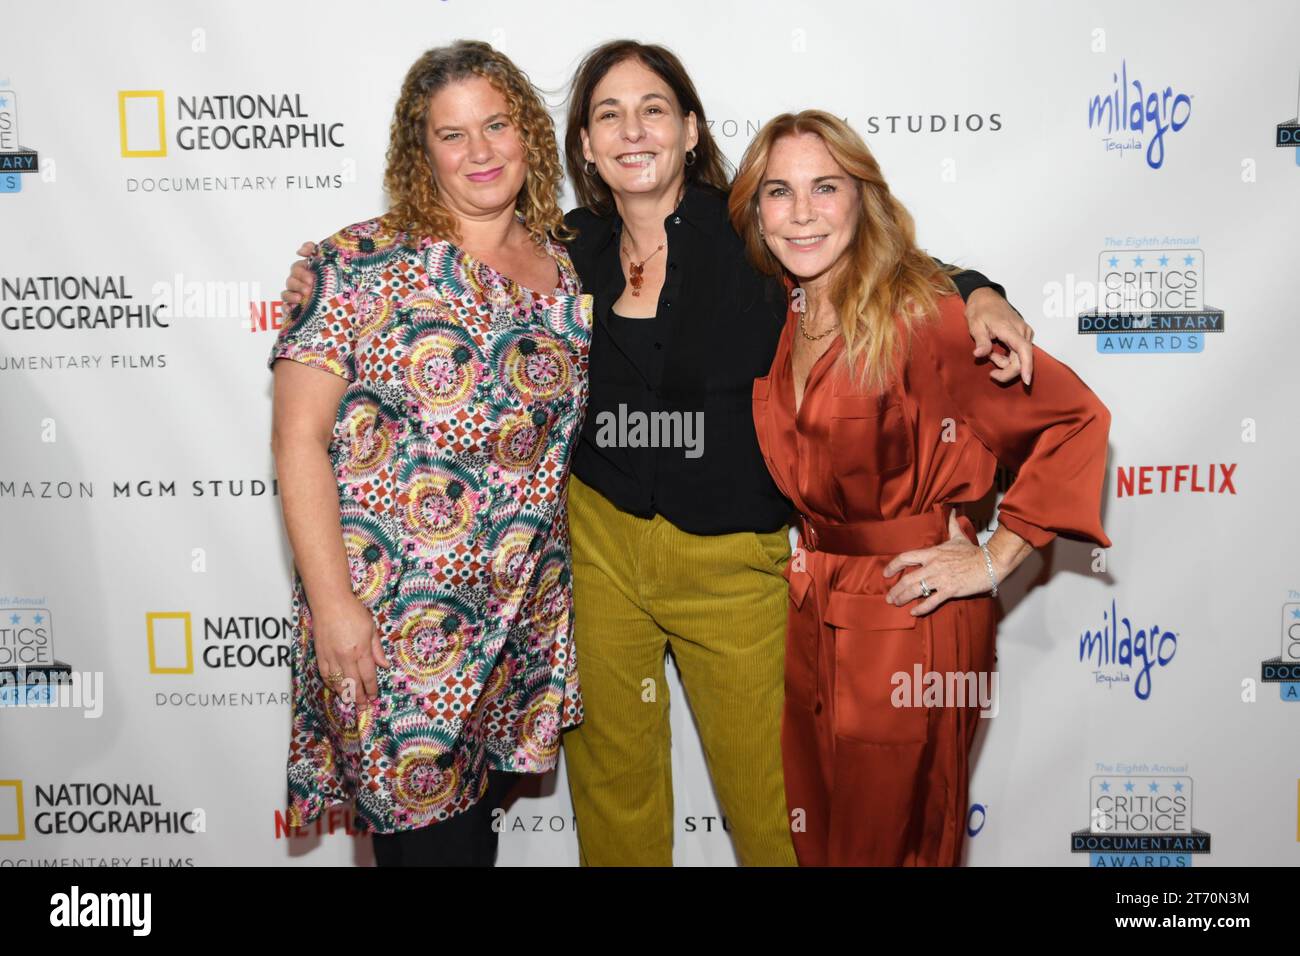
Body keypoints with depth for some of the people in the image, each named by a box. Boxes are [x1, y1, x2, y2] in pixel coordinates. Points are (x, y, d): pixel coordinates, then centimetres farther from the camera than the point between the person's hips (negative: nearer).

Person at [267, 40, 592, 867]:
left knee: (481, 808, 15)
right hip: (388, 621, -4)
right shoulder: (362, 263, -8)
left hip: (524, 619, 5)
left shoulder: (571, 268, 7)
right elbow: (300, 437, -11)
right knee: (428, 833, 2)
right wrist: (333, 603, -16)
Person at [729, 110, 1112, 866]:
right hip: (809, 611, 6)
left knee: (895, 838, 12)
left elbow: (1075, 418, -18)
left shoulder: (919, 314, -19)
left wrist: (996, 558, -15)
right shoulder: (777, 318, 2)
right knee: (813, 830, 21)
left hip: (911, 617, -6)